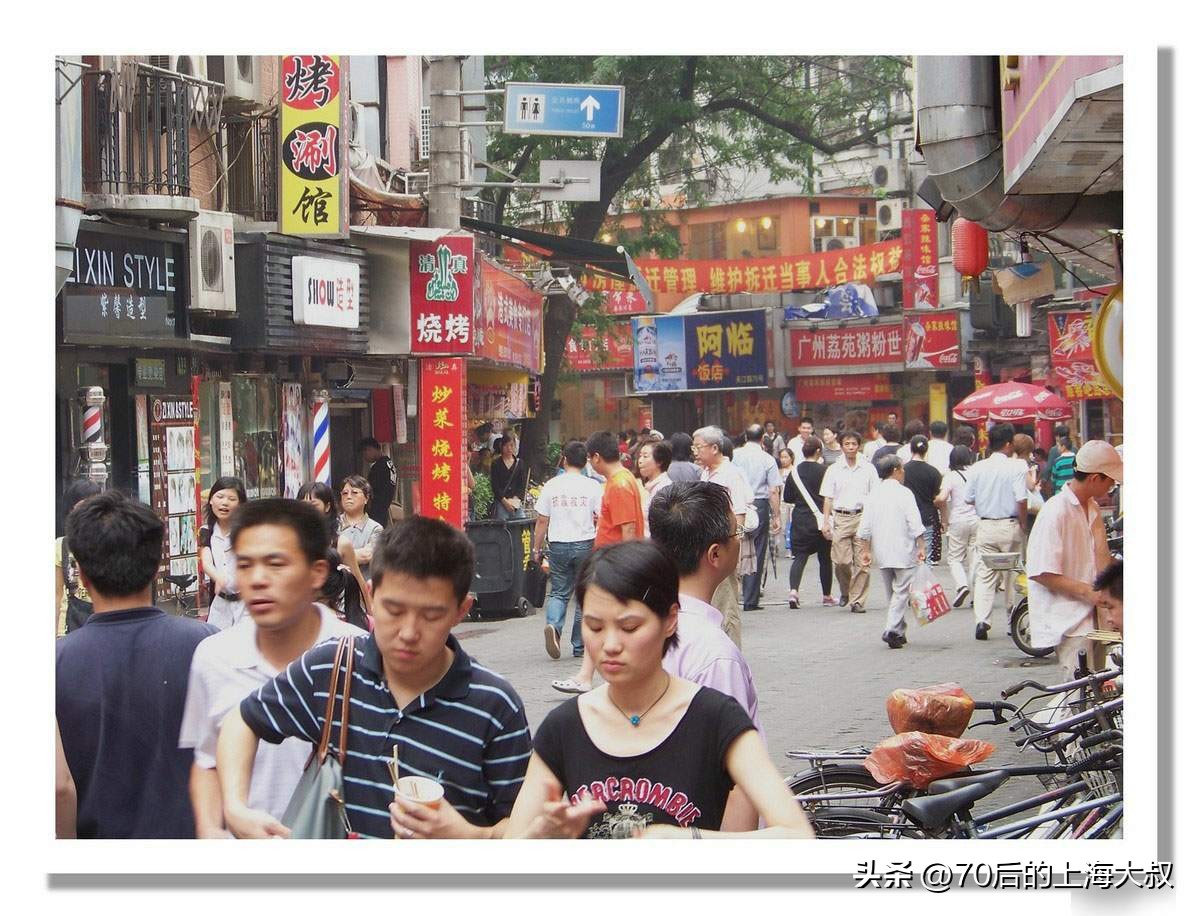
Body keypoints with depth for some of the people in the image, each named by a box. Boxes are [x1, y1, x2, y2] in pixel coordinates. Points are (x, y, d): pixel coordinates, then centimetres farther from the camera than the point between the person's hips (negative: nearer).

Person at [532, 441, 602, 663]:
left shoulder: (551, 486, 0)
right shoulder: (593, 486, -4)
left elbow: (542, 521, 2)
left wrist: (537, 549, 11)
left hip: (558, 545, 1)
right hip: (585, 544, -1)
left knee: (559, 592, 11)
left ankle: (553, 625, -18)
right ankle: (580, 646, 11)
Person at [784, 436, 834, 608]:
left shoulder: (795, 471, 0)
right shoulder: (823, 470, -10)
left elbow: (787, 497, 8)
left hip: (800, 520, 2)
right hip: (820, 520, -2)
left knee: (799, 556, 2)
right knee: (825, 558, 13)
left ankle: (793, 589, -21)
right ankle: (827, 596, 22)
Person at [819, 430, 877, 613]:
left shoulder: (868, 469, 5)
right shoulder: (834, 470, 6)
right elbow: (828, 498, 8)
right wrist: (825, 521, 0)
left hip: (862, 516, 0)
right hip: (841, 518, 0)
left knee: (861, 562, -4)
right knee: (841, 561, -6)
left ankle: (858, 600, 3)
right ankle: (846, 591, 21)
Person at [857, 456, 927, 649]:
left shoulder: (874, 495, 8)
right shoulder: (904, 493, -7)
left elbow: (865, 528, 6)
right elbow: (915, 524, -13)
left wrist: (866, 551, 11)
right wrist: (921, 547, -10)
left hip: (881, 553, 5)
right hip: (903, 552, -5)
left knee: (890, 592, 15)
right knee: (901, 591, -4)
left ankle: (899, 631, 23)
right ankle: (892, 629, -17)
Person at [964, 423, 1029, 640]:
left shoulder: (978, 469, 2)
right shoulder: (1015, 468, -10)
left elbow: (969, 499, 6)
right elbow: (1021, 500, -16)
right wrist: (1023, 524, -2)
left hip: (985, 526, 3)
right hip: (1009, 526, -3)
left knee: (985, 574, 2)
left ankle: (982, 619, -12)